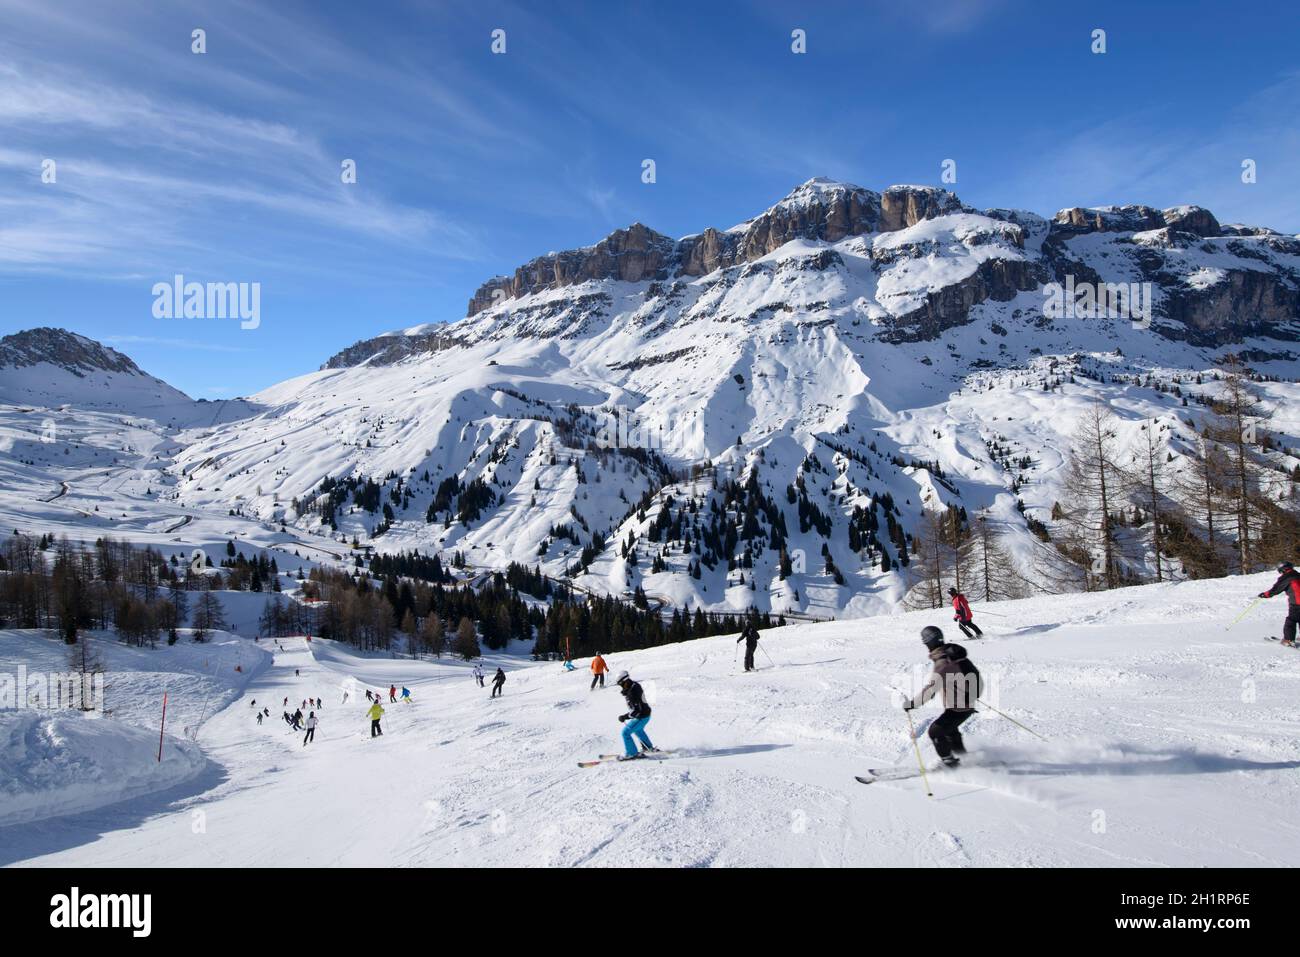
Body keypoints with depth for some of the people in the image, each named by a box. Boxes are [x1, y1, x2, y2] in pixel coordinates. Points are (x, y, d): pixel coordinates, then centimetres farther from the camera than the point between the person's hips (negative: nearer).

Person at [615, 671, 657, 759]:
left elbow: (636, 711, -33)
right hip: (645, 713, 10)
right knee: (637, 730, 33)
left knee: (626, 732, -4)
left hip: (642, 717, -10)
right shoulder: (633, 685, -5)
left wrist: (624, 717, -27)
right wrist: (624, 692, 5)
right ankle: (648, 747, 51)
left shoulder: (633, 693, -34)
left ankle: (631, 753, 10)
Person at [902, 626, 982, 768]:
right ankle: (961, 755, 38)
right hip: (970, 703, 9)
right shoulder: (954, 652, 1)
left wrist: (912, 703, -22)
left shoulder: (942, 663, -25)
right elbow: (975, 672, 16)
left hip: (958, 708, -9)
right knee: (949, 726, 27)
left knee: (935, 731, 0)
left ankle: (949, 761, 8)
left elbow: (931, 689, -28)